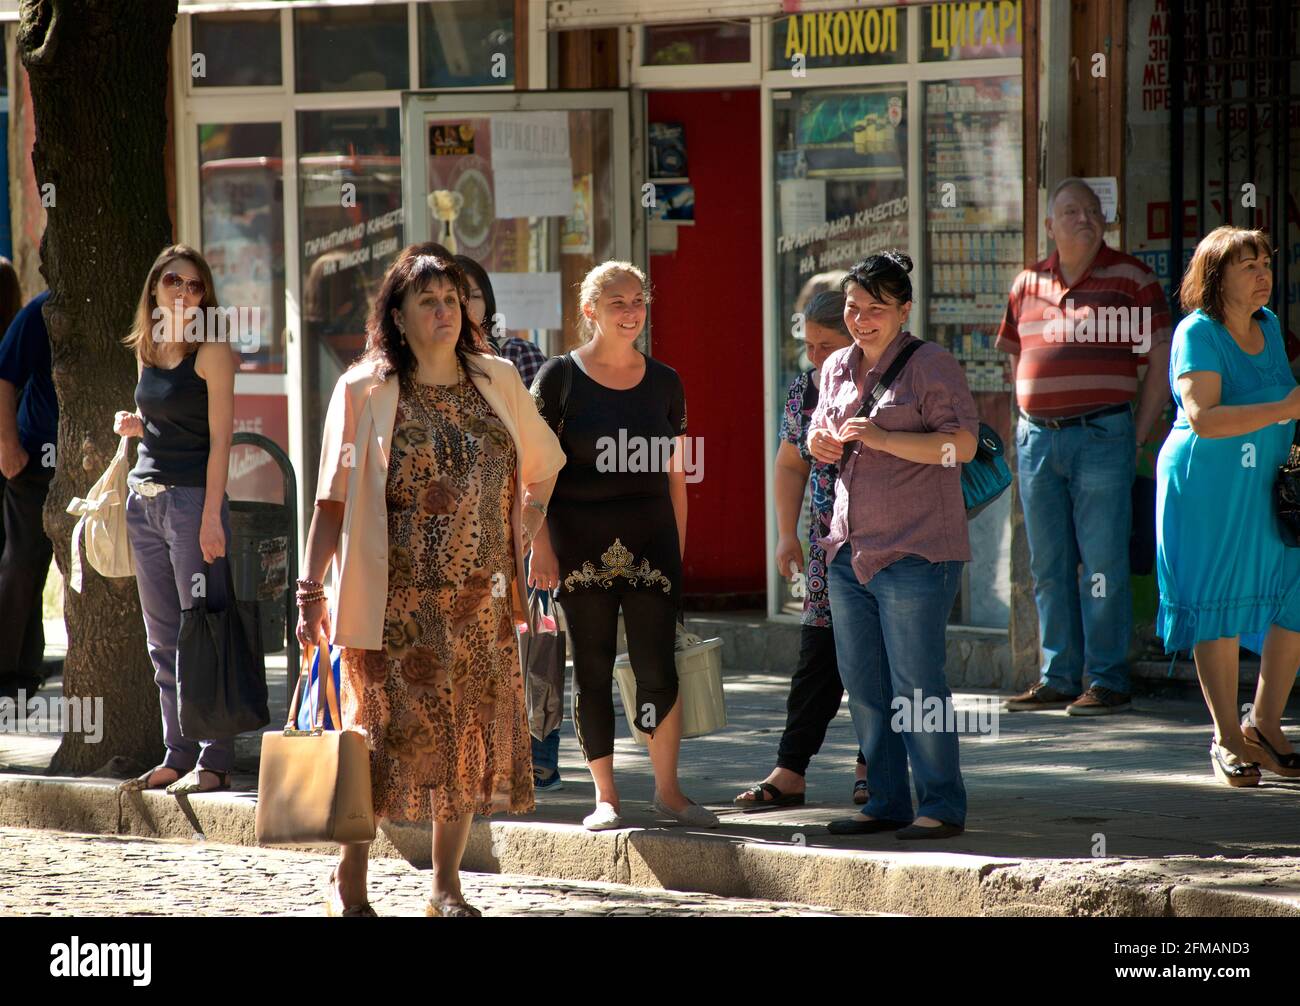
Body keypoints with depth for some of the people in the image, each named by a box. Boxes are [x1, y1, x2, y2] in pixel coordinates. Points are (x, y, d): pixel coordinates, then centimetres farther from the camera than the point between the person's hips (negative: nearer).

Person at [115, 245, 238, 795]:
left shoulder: (211, 352, -7)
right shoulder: (147, 350, 14)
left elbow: (219, 437, -10)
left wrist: (211, 515, -17)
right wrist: (133, 426, 3)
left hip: (192, 497, -7)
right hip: (144, 498, 7)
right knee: (163, 641, 9)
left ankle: (215, 762, -5)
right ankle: (178, 756, 13)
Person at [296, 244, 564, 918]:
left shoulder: (497, 382, 8)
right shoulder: (364, 390, -1)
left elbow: (542, 466, 22)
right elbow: (333, 501, -3)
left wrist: (521, 542, 13)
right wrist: (310, 590, -8)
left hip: (479, 601, 4)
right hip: (395, 602, -3)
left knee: (471, 735, 4)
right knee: (384, 734, -4)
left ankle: (447, 886, 14)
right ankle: (349, 882, 10)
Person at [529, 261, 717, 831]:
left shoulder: (664, 383, 10)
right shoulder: (560, 377, -1)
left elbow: (675, 474, 14)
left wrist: (678, 549, 11)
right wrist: (541, 544, -9)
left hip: (650, 543, 2)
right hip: (582, 544, -2)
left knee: (657, 668, -4)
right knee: (592, 670, 2)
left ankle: (668, 790, 7)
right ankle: (604, 797, 10)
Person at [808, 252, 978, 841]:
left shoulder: (931, 365, -7)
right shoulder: (838, 368, 14)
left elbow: (962, 444, -15)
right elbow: (819, 434, 28)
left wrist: (882, 439, -22)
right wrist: (821, 444, 3)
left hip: (915, 551, -7)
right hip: (850, 550, 8)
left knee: (915, 685, -7)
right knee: (862, 684, 9)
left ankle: (941, 806, 1)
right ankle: (886, 803, 18)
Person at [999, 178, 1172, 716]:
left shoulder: (1130, 278, 0)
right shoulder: (1028, 284, 12)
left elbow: (1162, 360, 0)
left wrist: (1138, 435, -5)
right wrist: (1031, 424, 12)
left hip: (1101, 435, -5)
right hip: (1037, 439, 5)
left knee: (1103, 565, -5)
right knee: (1048, 565, 7)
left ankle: (1108, 681, -1)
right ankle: (1058, 678, 13)